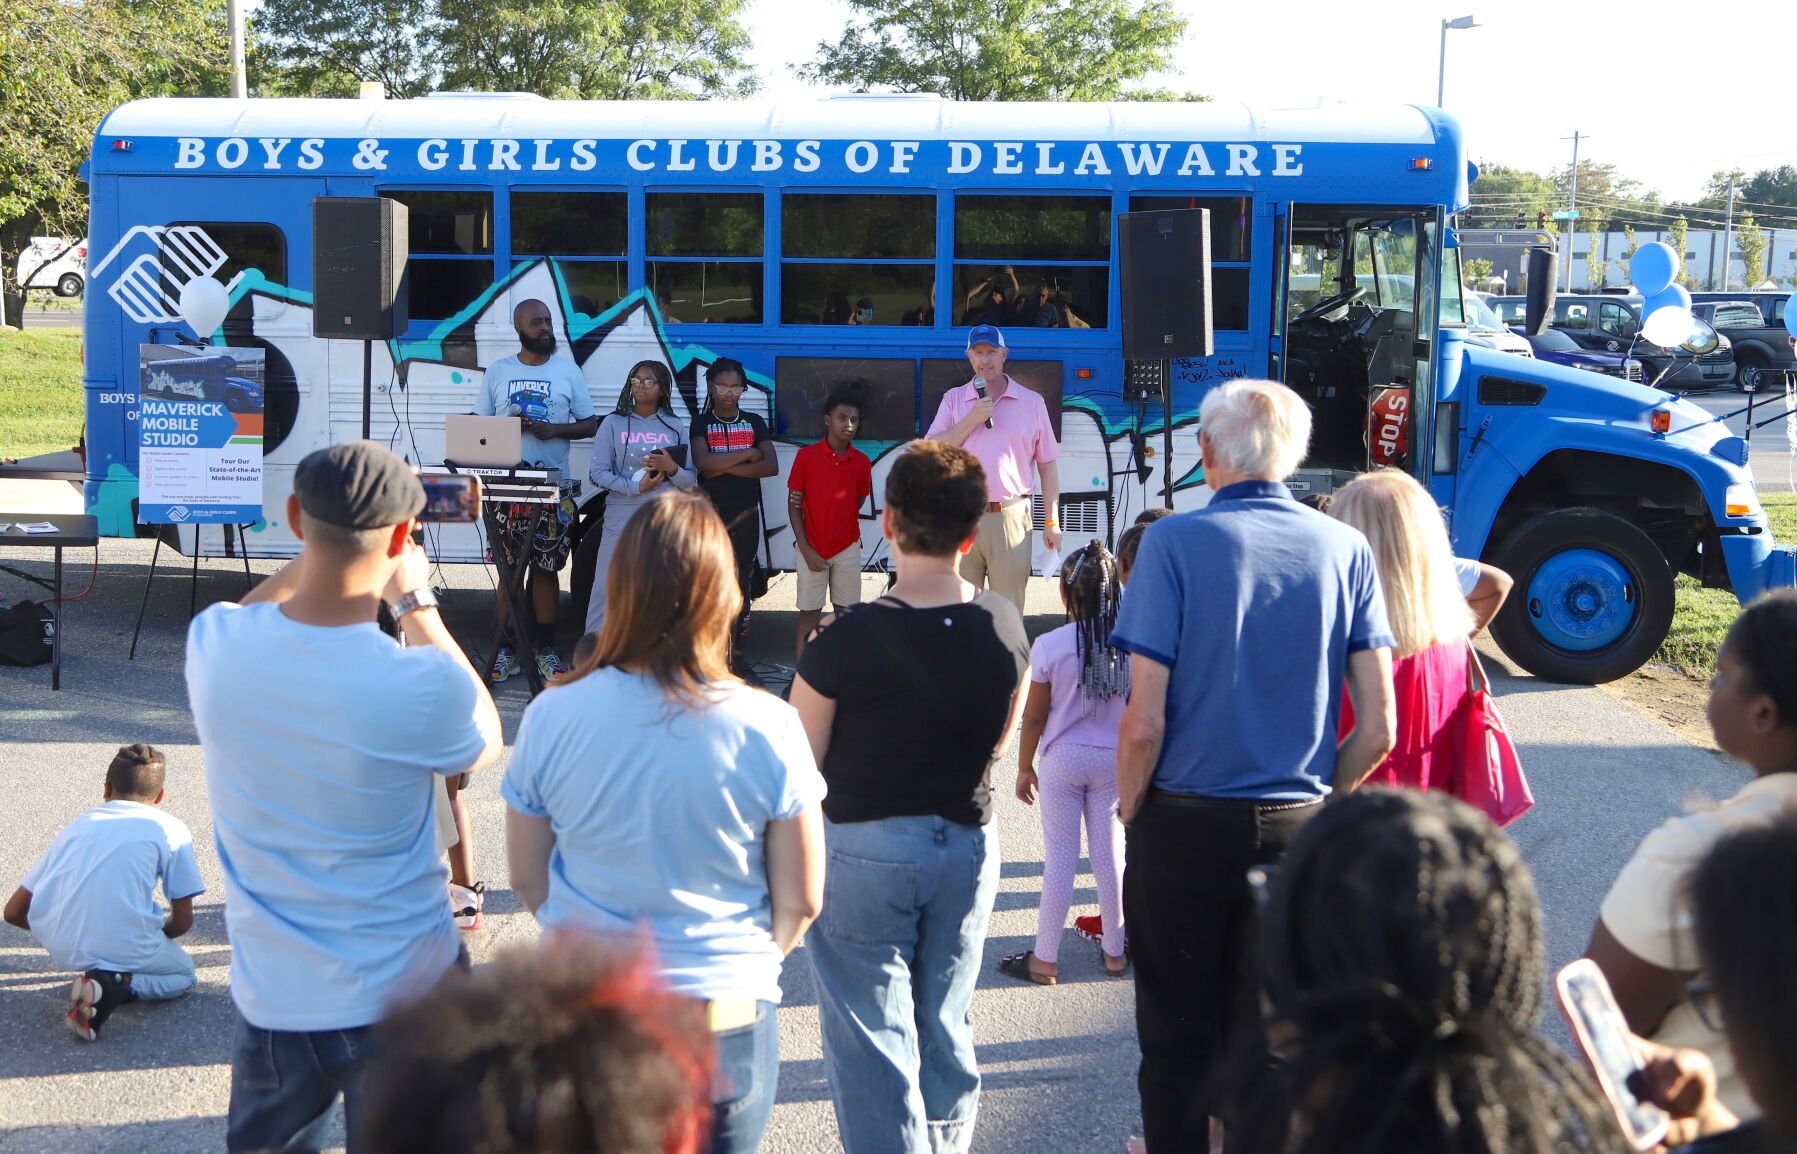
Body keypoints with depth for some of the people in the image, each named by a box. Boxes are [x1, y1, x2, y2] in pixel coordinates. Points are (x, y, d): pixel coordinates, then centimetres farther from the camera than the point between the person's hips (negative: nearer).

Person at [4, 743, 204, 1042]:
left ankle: (96, 975, 13)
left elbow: (13, 912, 19)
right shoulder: (170, 830, 9)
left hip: (58, 947, 5)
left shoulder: (75, 826, 19)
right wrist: (156, 935, 31)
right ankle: (117, 984, -4)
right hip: (123, 951, -5)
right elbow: (183, 922, 9)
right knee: (184, 974, 26)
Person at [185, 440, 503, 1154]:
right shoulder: (422, 687, -25)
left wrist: (317, 546, 13)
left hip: (269, 998, 3)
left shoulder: (213, 646, -14)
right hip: (402, 996, -3)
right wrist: (417, 604, 3)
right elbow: (485, 743, 1)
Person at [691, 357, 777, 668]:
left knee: (740, 585, 5)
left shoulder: (754, 423, 7)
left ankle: (735, 659, 10)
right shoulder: (701, 423, 2)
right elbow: (702, 463, -16)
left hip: (745, 516, 2)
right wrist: (746, 455, -12)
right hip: (711, 515, -2)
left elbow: (771, 466, -6)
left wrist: (725, 467, -13)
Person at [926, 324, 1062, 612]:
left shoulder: (1032, 403, 8)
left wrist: (1052, 521, 4)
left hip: (1011, 516, -1)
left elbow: (1048, 464, 9)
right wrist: (972, 420, -11)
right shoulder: (954, 399, 10)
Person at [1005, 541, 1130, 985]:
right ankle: (1114, 951, 23)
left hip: (1063, 760, -2)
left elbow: (1034, 717, -9)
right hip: (1115, 760, 2)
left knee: (1060, 858, 4)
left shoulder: (1049, 646, -16)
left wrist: (1024, 768, 5)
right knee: (1109, 855, 12)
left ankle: (1045, 958, 11)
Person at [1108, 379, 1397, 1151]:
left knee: (1177, 1037, 11)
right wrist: (1319, 801, 12)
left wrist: (1131, 813, 2)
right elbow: (1377, 729, -2)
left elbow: (1144, 722, -14)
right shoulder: (1346, 550, -1)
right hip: (1296, 829, 3)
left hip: (1186, 826, -3)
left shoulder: (1175, 543, -11)